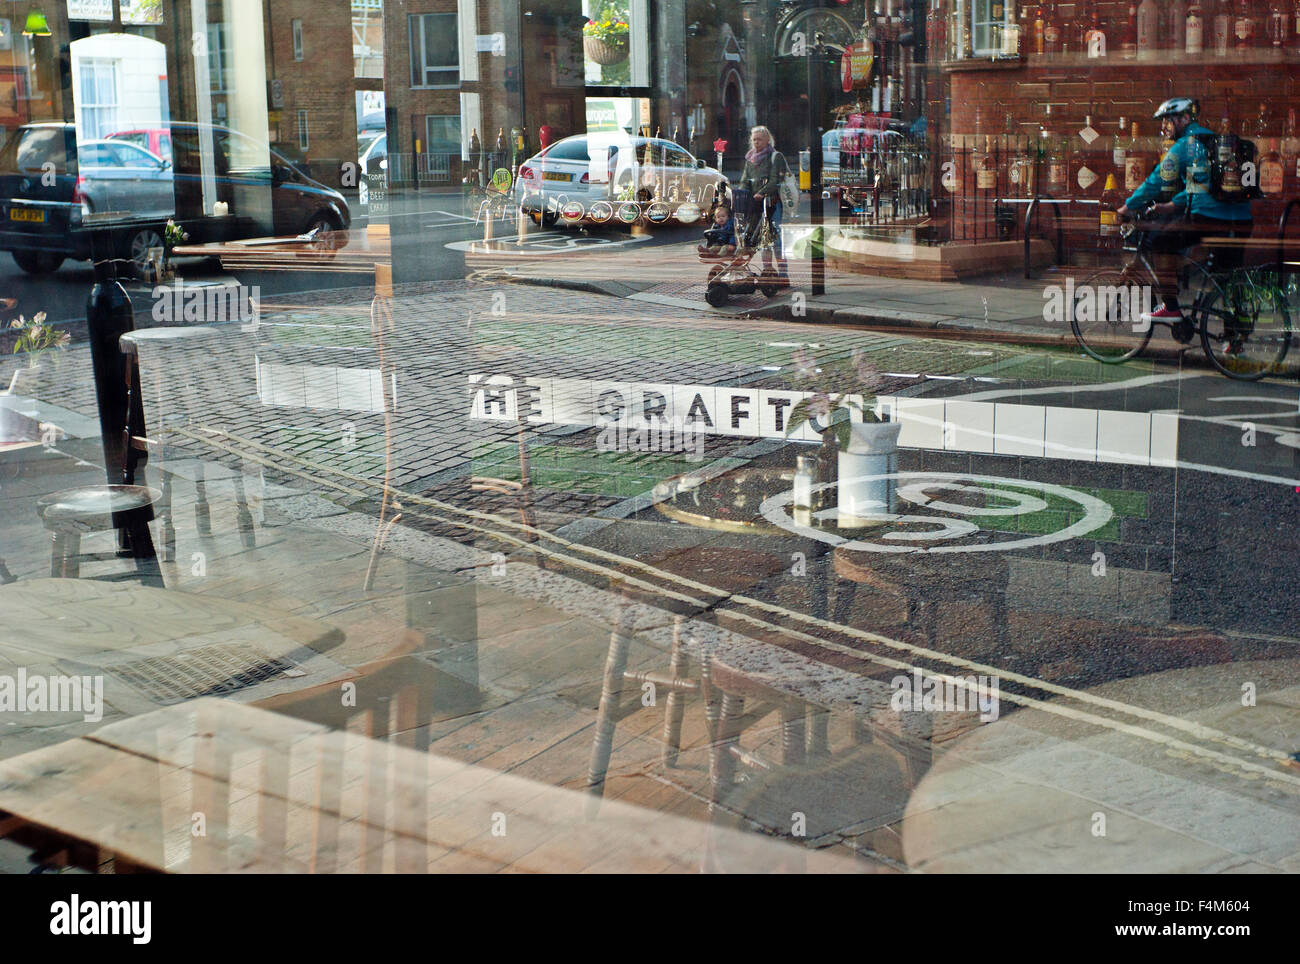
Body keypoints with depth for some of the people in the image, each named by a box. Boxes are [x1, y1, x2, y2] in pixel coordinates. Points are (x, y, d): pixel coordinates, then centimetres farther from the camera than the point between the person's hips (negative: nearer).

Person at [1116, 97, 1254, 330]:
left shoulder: (1184, 145, -3)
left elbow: (1156, 181, -2)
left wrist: (1128, 206, 9)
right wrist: (1173, 205, 34)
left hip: (1209, 218, -8)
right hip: (1242, 223, 8)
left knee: (1162, 240, 10)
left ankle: (1170, 307, 6)